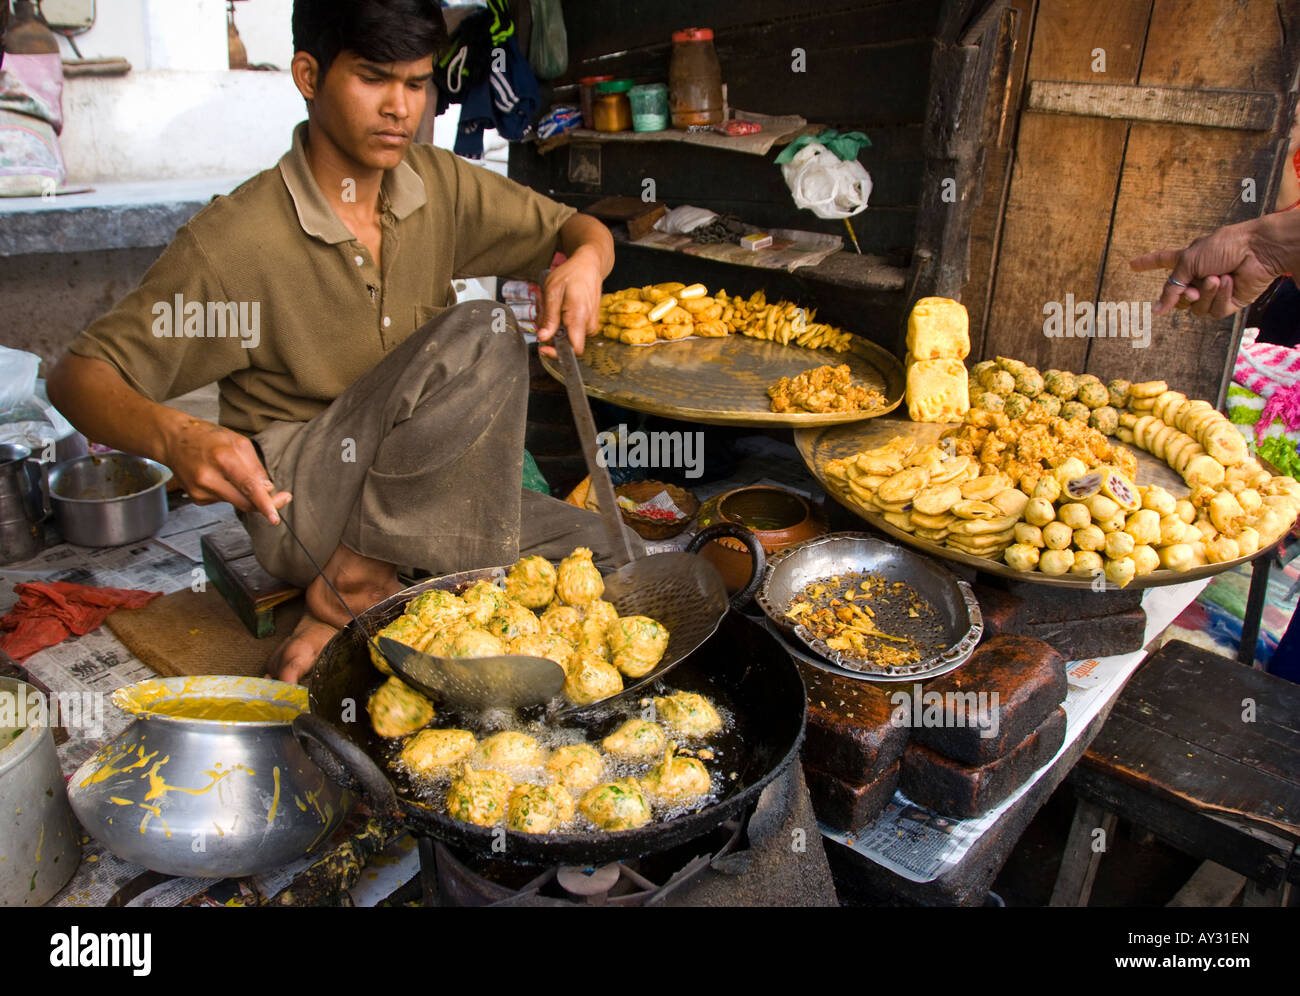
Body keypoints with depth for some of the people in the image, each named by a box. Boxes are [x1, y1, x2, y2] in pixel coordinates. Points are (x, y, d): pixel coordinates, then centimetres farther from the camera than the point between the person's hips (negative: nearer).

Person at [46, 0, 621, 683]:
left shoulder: (439, 186, 2)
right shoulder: (234, 238, -13)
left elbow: (579, 229, 12)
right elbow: (78, 375, -11)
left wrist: (584, 262, -14)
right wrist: (174, 437, -34)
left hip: (415, 497, 6)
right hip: (295, 505, -6)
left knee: (596, 550, -14)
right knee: (482, 336, -25)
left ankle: (342, 621, -7)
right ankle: (353, 586, -16)